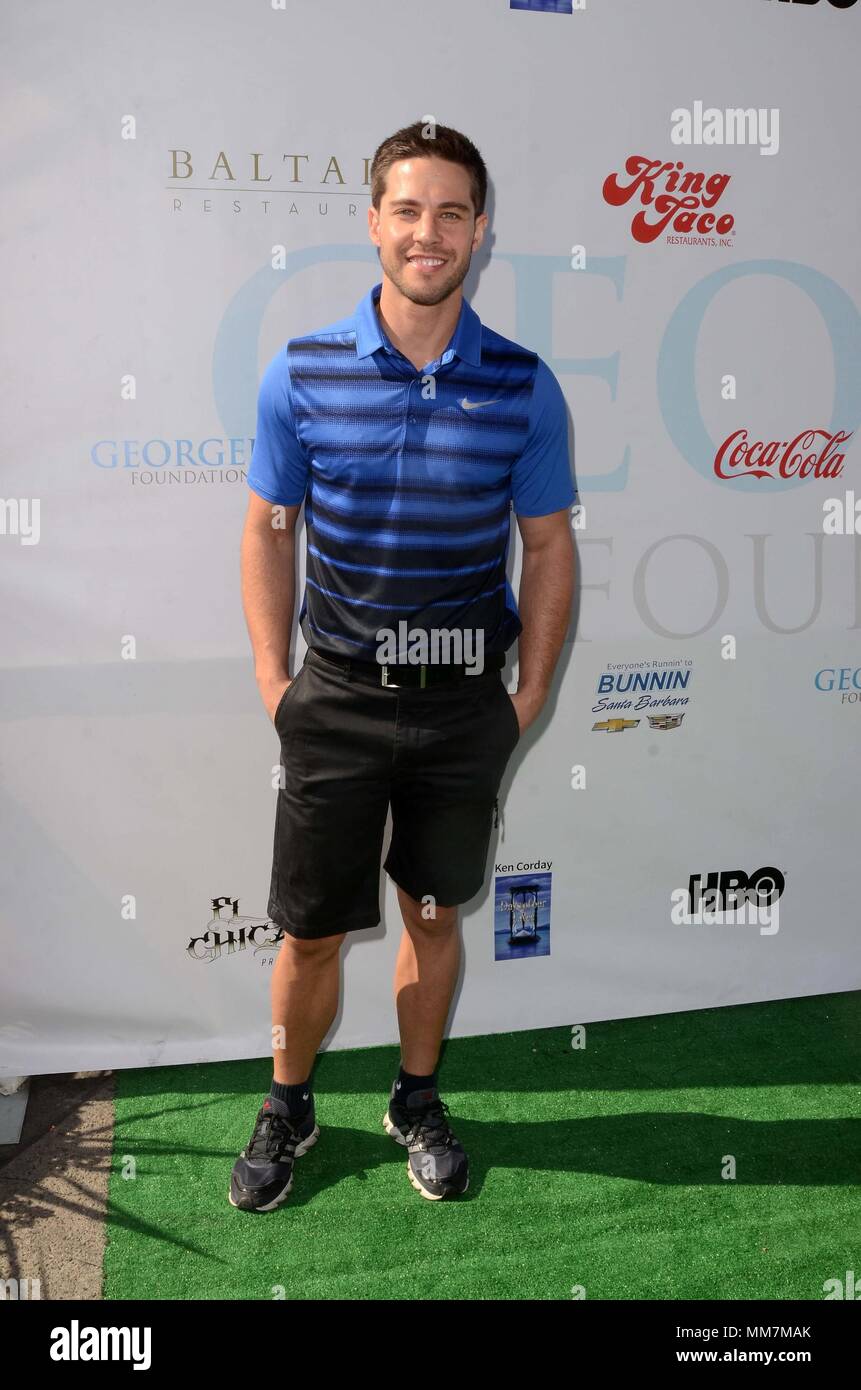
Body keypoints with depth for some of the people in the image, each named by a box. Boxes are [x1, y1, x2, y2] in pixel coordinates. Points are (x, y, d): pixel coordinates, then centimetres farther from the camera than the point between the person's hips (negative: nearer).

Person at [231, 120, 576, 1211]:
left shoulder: (523, 386, -3)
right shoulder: (303, 373, -3)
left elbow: (548, 546, 4)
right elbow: (268, 533, 3)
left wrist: (532, 694, 1)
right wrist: (274, 685, -2)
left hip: (466, 705, 1)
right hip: (339, 700, 0)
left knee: (434, 914, 15)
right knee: (312, 930, 8)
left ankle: (418, 1101, 37)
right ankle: (288, 1108, 33)